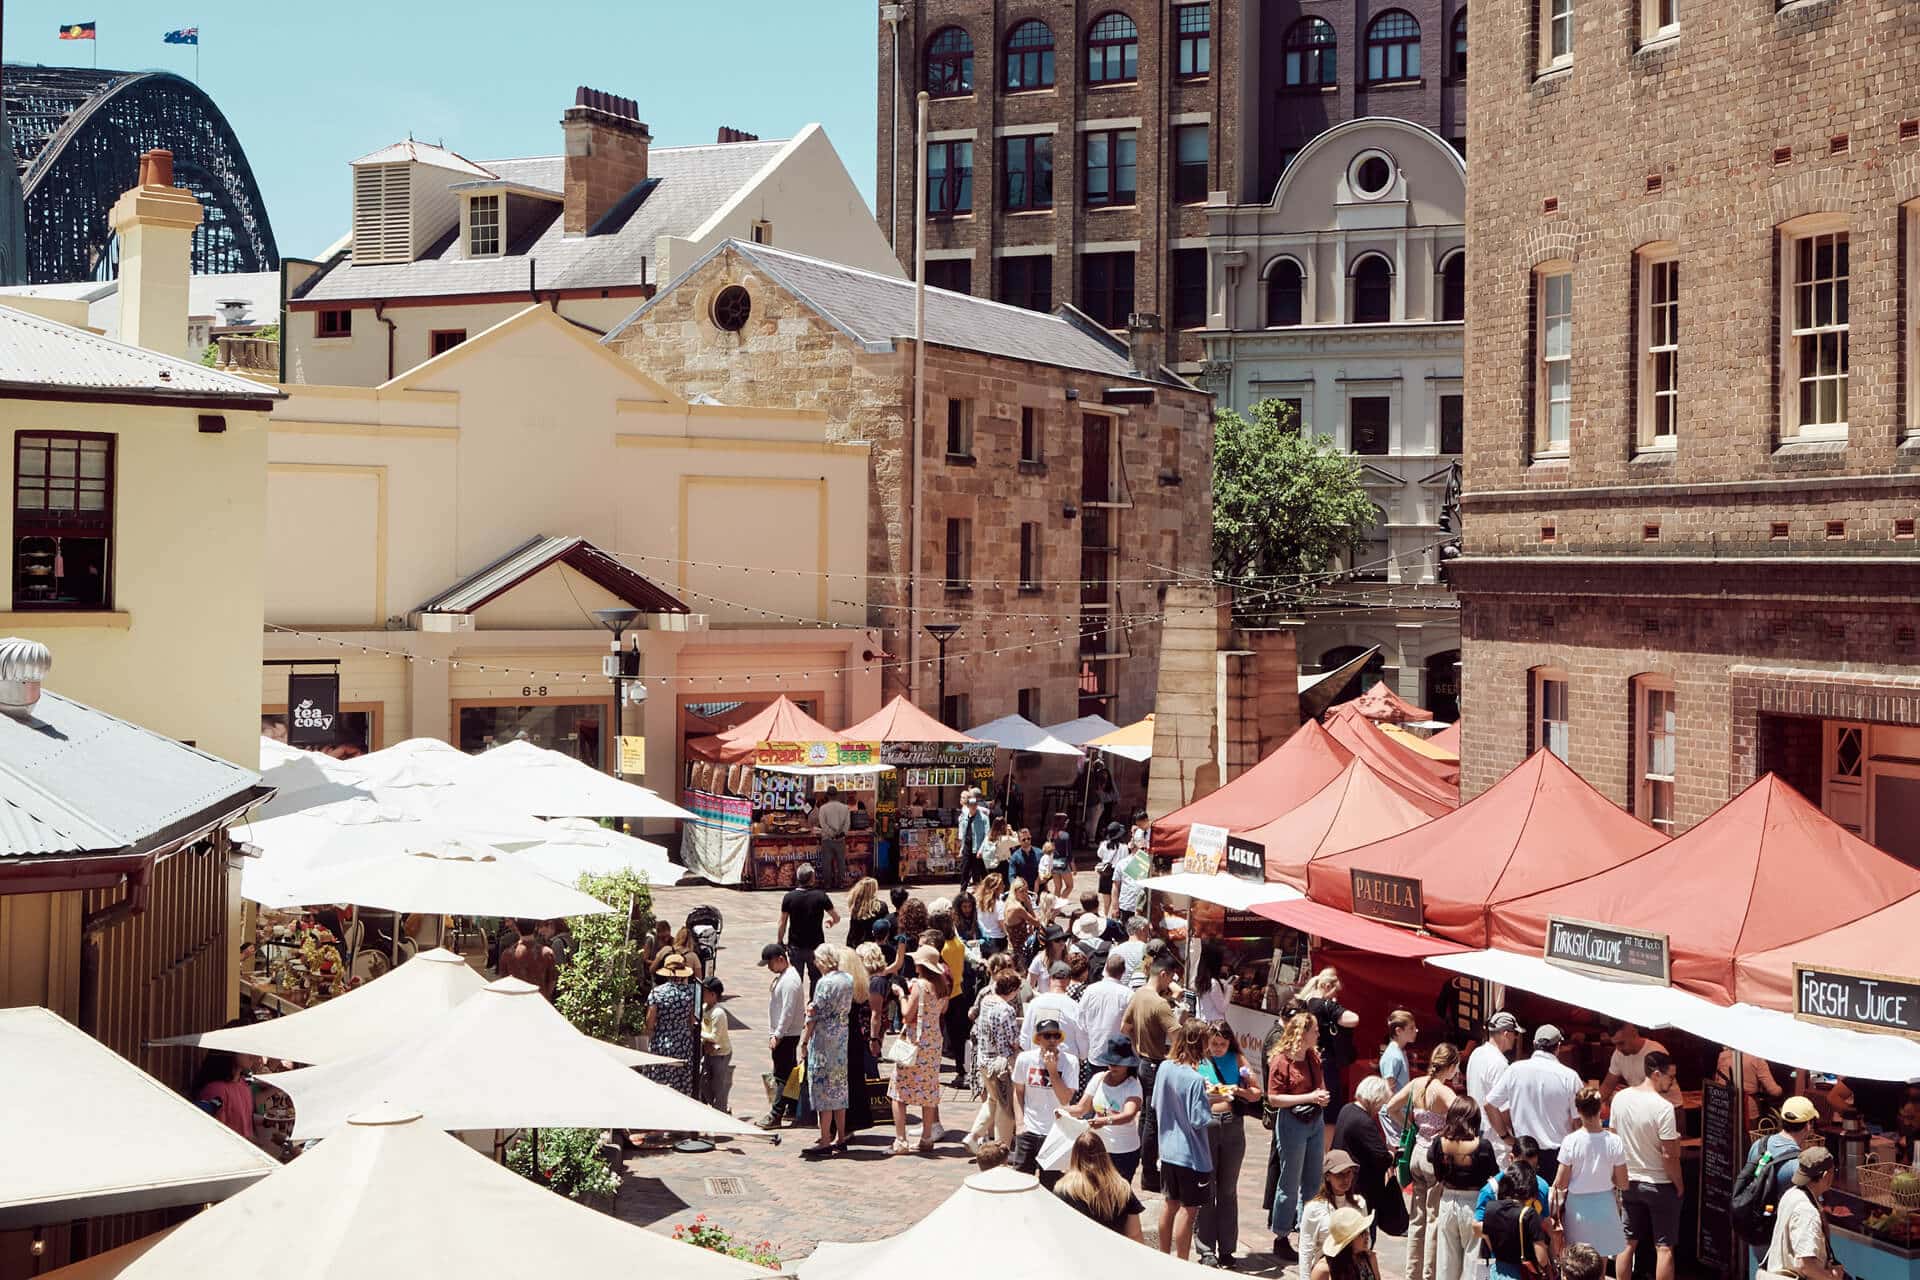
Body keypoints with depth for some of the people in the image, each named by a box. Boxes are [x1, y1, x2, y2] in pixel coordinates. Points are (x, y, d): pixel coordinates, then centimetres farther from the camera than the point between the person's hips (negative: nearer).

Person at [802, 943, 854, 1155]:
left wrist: (804, 1040, -4)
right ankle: (840, 1138, 18)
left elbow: (815, 1015, -14)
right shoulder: (848, 979, 6)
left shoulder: (824, 982, -16)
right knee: (840, 1088, 14)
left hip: (824, 1040, -8)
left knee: (823, 1089, -2)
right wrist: (813, 1009, -1)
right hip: (843, 1040, 8)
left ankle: (825, 1141, -1)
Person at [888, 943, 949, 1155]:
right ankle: (927, 1139, 15)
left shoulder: (920, 985, -16)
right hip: (934, 1040, 7)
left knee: (899, 1092, -1)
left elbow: (908, 1015, -16)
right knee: (929, 1090, 13)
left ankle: (900, 1141, -5)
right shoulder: (941, 985, 5)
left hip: (915, 1040, -7)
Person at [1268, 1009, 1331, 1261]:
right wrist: (1310, 1097, -21)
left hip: (1315, 1121, 7)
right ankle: (1280, 1240, 12)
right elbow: (1273, 1099, -18)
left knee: (1313, 1183, 13)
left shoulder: (1313, 1056, 7)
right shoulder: (1281, 1061, -15)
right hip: (1292, 1123, -7)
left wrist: (1322, 1097, -1)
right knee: (1289, 1184, 1)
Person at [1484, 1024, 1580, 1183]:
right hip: (1558, 1153, -2)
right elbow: (1578, 1121, -9)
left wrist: (1505, 1135, 9)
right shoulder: (1569, 1076, -12)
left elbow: (1489, 1104, -1)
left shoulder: (1515, 1070, -6)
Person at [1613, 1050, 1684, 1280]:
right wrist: (1678, 1185, -4)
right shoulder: (1663, 1107, -21)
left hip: (1629, 1182, 6)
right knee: (1664, 1248, 4)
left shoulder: (1620, 1098, -3)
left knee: (1627, 1242, 14)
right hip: (1660, 1184, -6)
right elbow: (1669, 1155, -19)